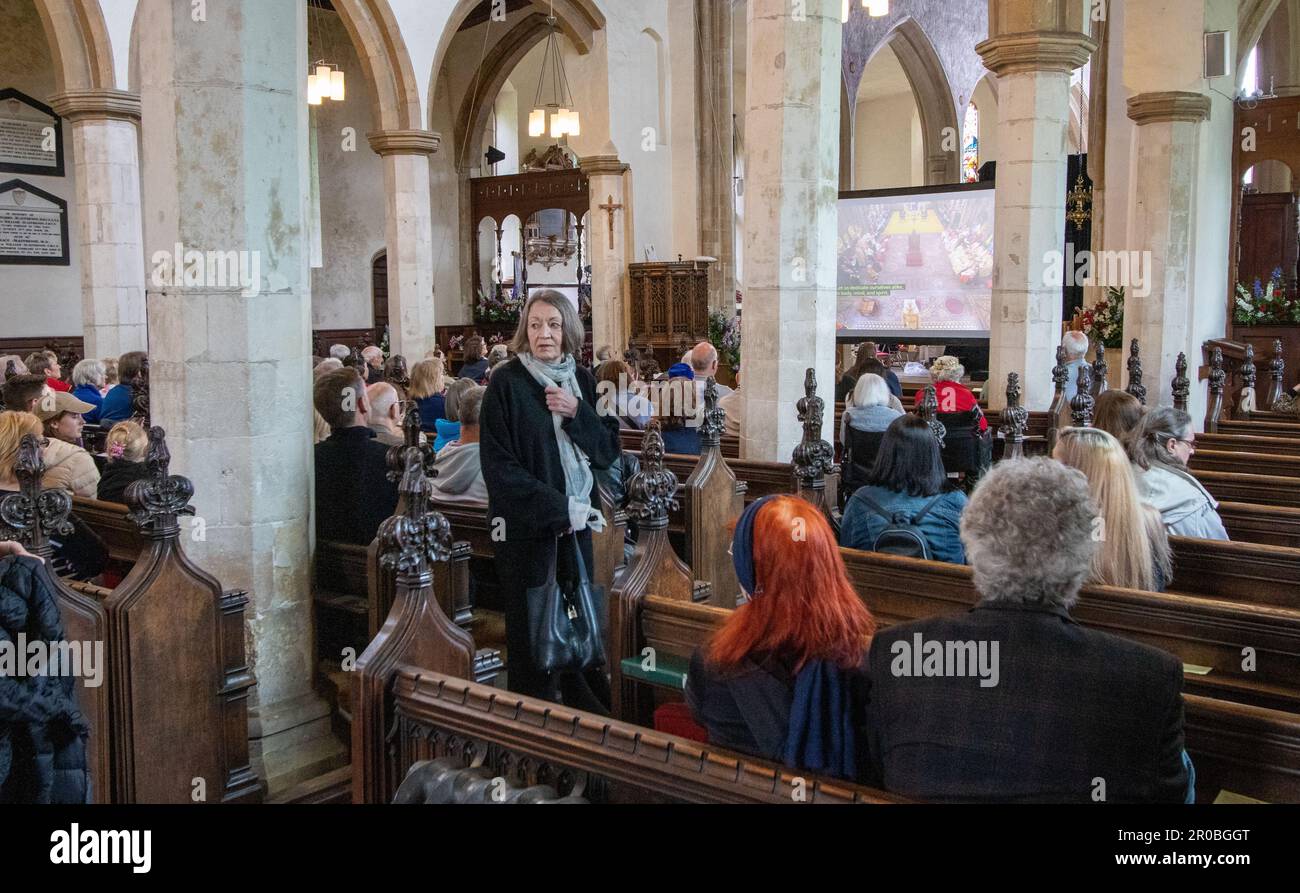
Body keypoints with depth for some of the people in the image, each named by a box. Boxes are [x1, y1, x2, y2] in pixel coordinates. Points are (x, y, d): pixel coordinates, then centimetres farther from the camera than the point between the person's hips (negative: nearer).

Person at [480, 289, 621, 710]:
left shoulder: (582, 380, 6)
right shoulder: (506, 382, -9)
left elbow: (609, 450, 5)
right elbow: (498, 465, -13)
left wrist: (577, 413, -12)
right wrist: (557, 509, -15)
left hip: (578, 518, 5)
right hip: (527, 525, -4)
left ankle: (586, 707, 26)